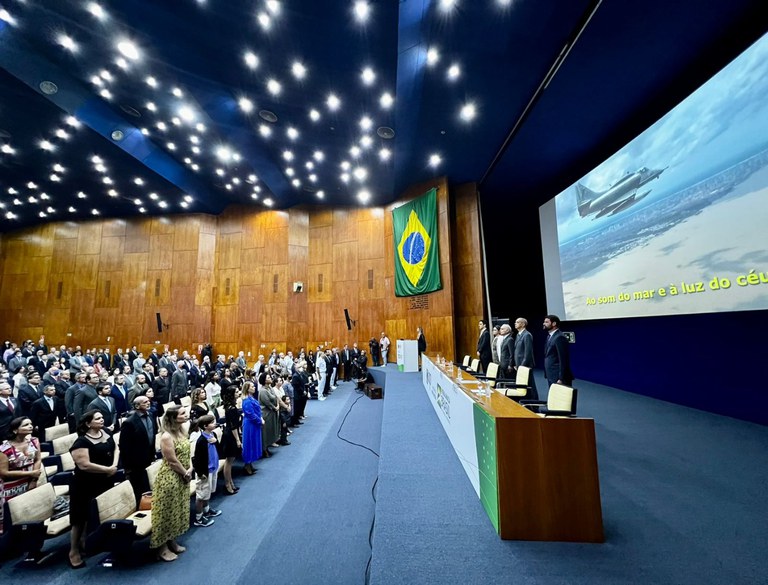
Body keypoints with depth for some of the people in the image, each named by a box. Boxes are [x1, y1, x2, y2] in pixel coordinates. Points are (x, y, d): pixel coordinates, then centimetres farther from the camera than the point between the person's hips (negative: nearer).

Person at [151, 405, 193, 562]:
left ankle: (172, 542, 37)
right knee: (167, 513, 8)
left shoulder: (182, 431, 0)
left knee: (178, 511, 20)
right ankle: (162, 549, 26)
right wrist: (185, 474, -10)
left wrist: (190, 469, -7)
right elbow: (173, 461, -21)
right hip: (169, 479, -8)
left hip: (182, 478, 8)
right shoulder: (167, 437, -25)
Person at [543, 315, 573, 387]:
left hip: (558, 378, -9)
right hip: (551, 376, 9)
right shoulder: (550, 336, 12)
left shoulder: (560, 337, -17)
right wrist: (547, 375, 15)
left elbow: (563, 360, -20)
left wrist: (561, 379, -20)